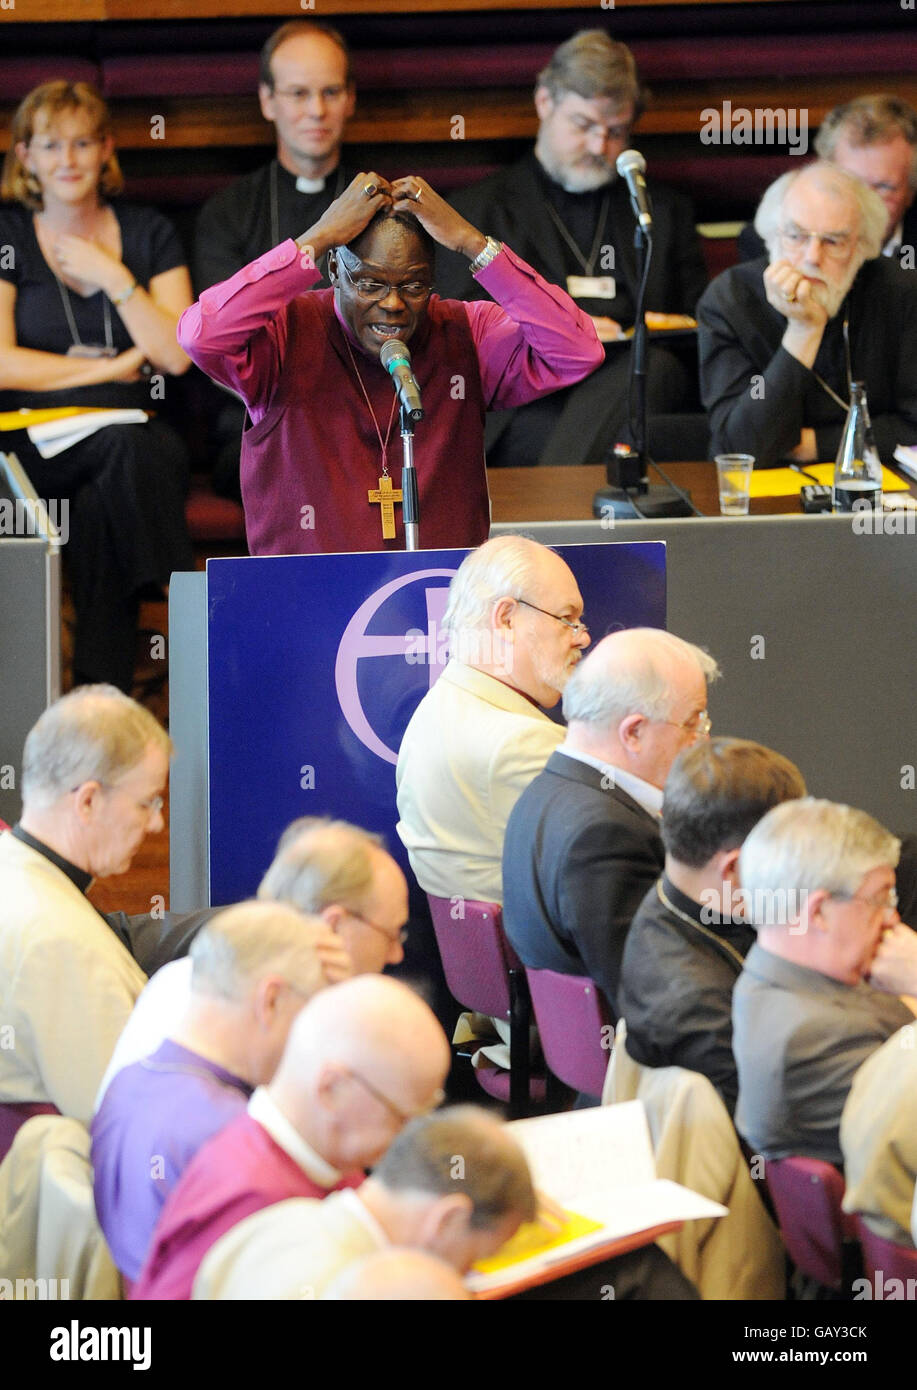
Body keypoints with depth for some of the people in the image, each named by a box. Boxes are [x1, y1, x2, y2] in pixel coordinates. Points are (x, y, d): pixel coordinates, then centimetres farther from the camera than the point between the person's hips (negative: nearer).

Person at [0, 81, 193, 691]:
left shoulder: (150, 234, 13)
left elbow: (178, 355, 1)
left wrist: (114, 277, -6)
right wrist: (114, 367, -3)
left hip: (132, 433, 2)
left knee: (97, 508, -35)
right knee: (125, 445, -36)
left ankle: (101, 691, -35)